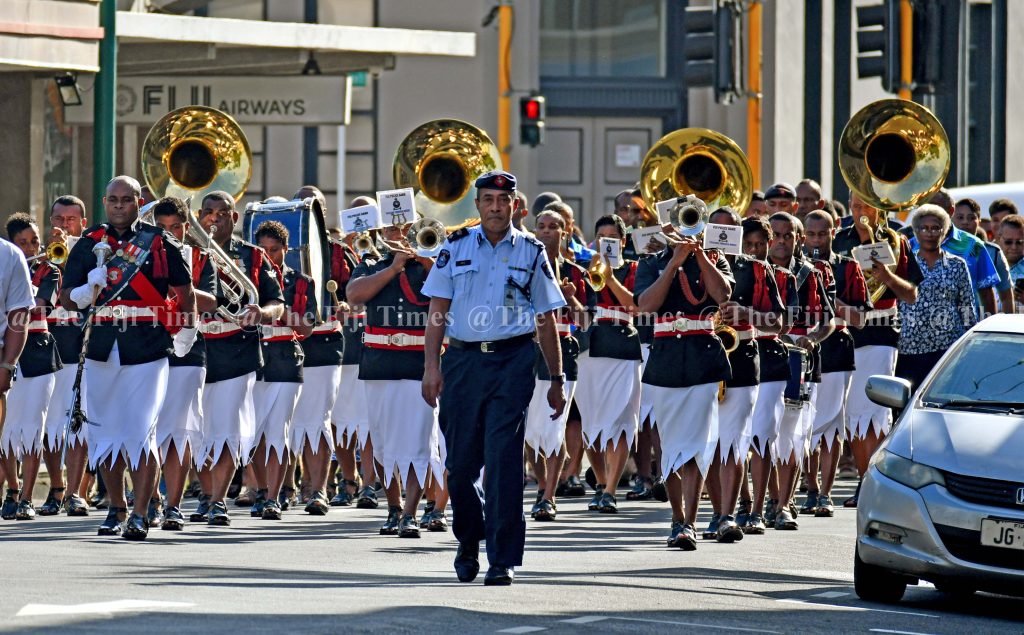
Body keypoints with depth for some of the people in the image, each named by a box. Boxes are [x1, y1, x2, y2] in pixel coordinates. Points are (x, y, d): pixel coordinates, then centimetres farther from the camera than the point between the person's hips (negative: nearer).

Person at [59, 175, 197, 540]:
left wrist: (186, 332, 12)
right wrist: (89, 290, -14)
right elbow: (67, 298, 6)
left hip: (148, 349, -3)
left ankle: (140, 515, -10)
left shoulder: (159, 242, 6)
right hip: (101, 349, 3)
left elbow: (184, 290, 17)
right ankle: (116, 510, 22)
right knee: (105, 431, 8)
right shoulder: (89, 244, 9)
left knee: (141, 431, -10)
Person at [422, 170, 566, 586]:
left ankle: (503, 560, -6)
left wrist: (557, 379, 8)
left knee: (503, 459, -9)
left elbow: (546, 321, 9)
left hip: (512, 361, -2)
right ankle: (468, 542, 30)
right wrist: (432, 365, -4)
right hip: (462, 360, 2)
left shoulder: (531, 253, 6)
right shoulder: (456, 248, 8)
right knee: (461, 461, 6)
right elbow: (437, 309, 6)